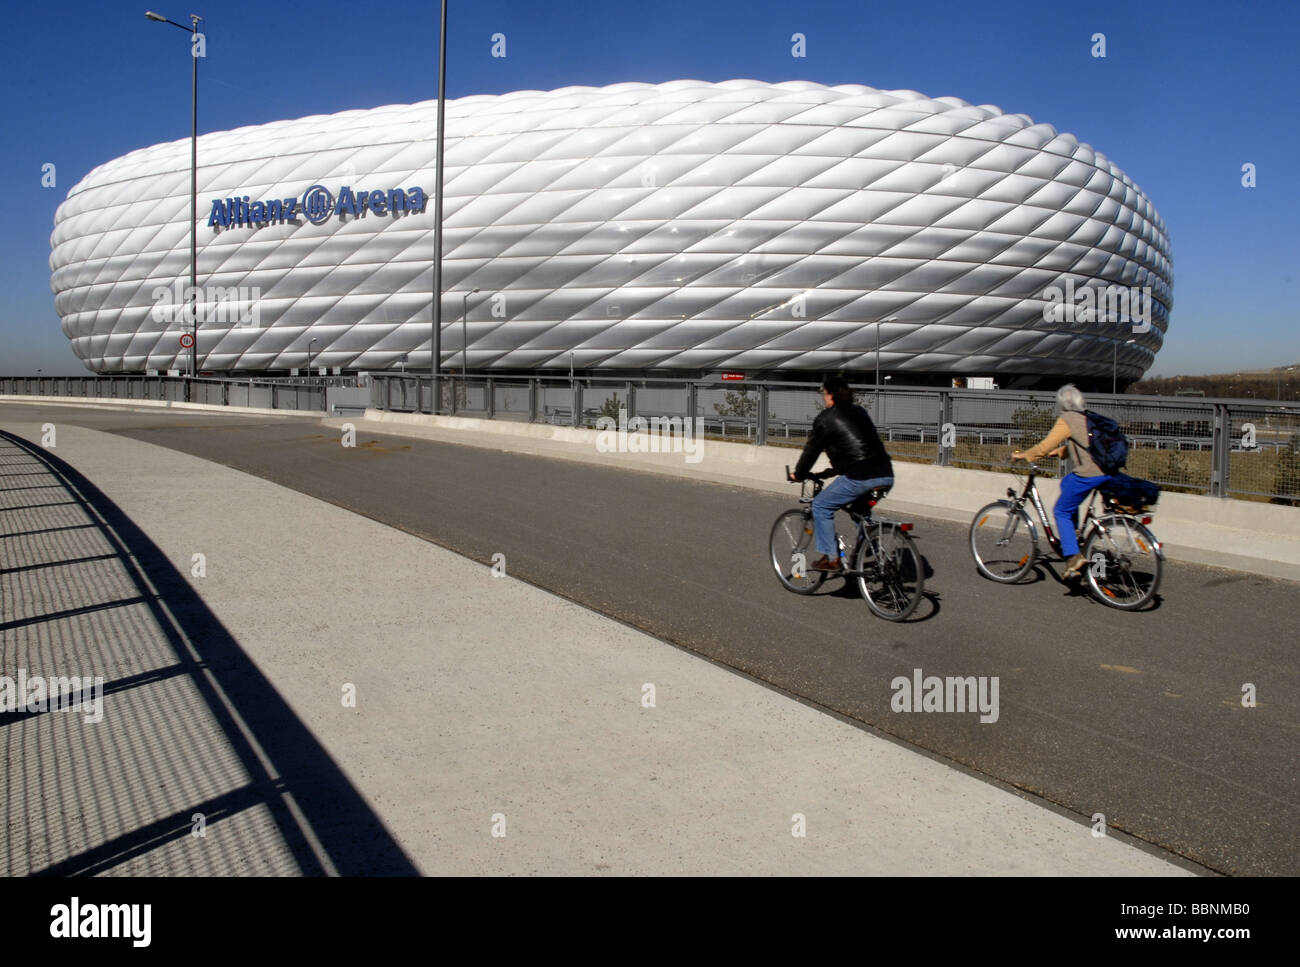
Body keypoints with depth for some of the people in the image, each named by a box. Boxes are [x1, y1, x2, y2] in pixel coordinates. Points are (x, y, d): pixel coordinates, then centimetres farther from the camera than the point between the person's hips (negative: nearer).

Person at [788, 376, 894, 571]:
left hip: (860, 478, -8)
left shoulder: (827, 418, 1)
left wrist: (798, 474, 21)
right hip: (886, 475, 8)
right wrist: (837, 467, 45)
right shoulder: (860, 412, 23)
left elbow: (812, 449, 6)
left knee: (821, 506, 8)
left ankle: (831, 558, 5)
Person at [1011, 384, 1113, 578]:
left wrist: (1022, 456, 1)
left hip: (1088, 474, -8)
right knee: (1066, 482, 32)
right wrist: (1058, 452, 36)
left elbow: (1045, 445, -10)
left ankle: (1073, 556, -8)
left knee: (1061, 511, 4)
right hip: (1107, 471, 8)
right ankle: (1074, 531, 30)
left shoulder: (1067, 420, -5)